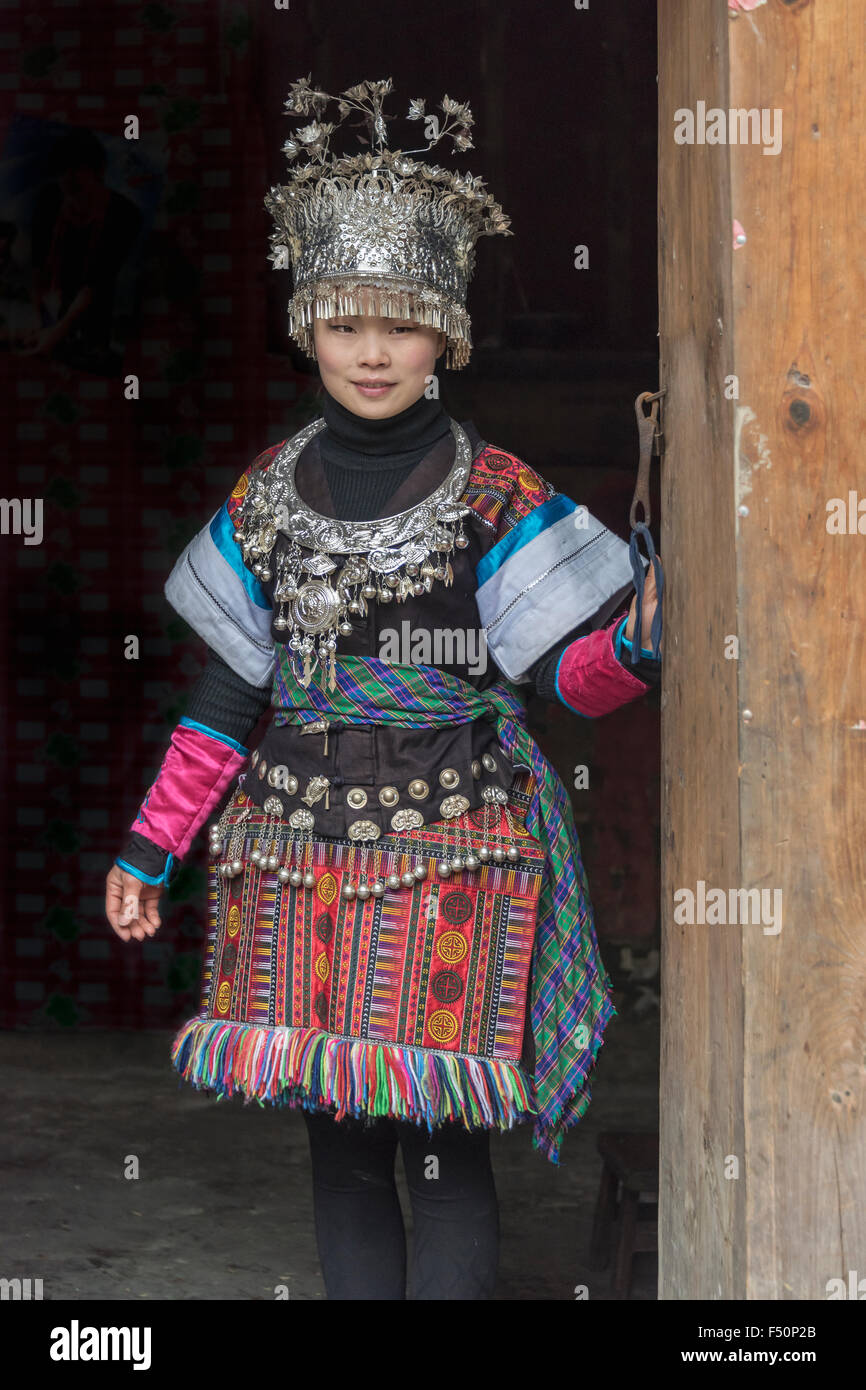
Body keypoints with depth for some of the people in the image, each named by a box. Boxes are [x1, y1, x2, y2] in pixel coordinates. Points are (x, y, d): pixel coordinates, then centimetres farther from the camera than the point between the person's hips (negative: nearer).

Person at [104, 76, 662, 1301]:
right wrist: (148, 851, 8)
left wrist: (636, 648, -31)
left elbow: (565, 671, -8)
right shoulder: (268, 496, 6)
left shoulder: (494, 496, -3)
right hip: (300, 853, 3)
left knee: (442, 1144, -5)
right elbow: (226, 694, 10)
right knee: (340, 1141, 8)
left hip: (453, 855, -3)